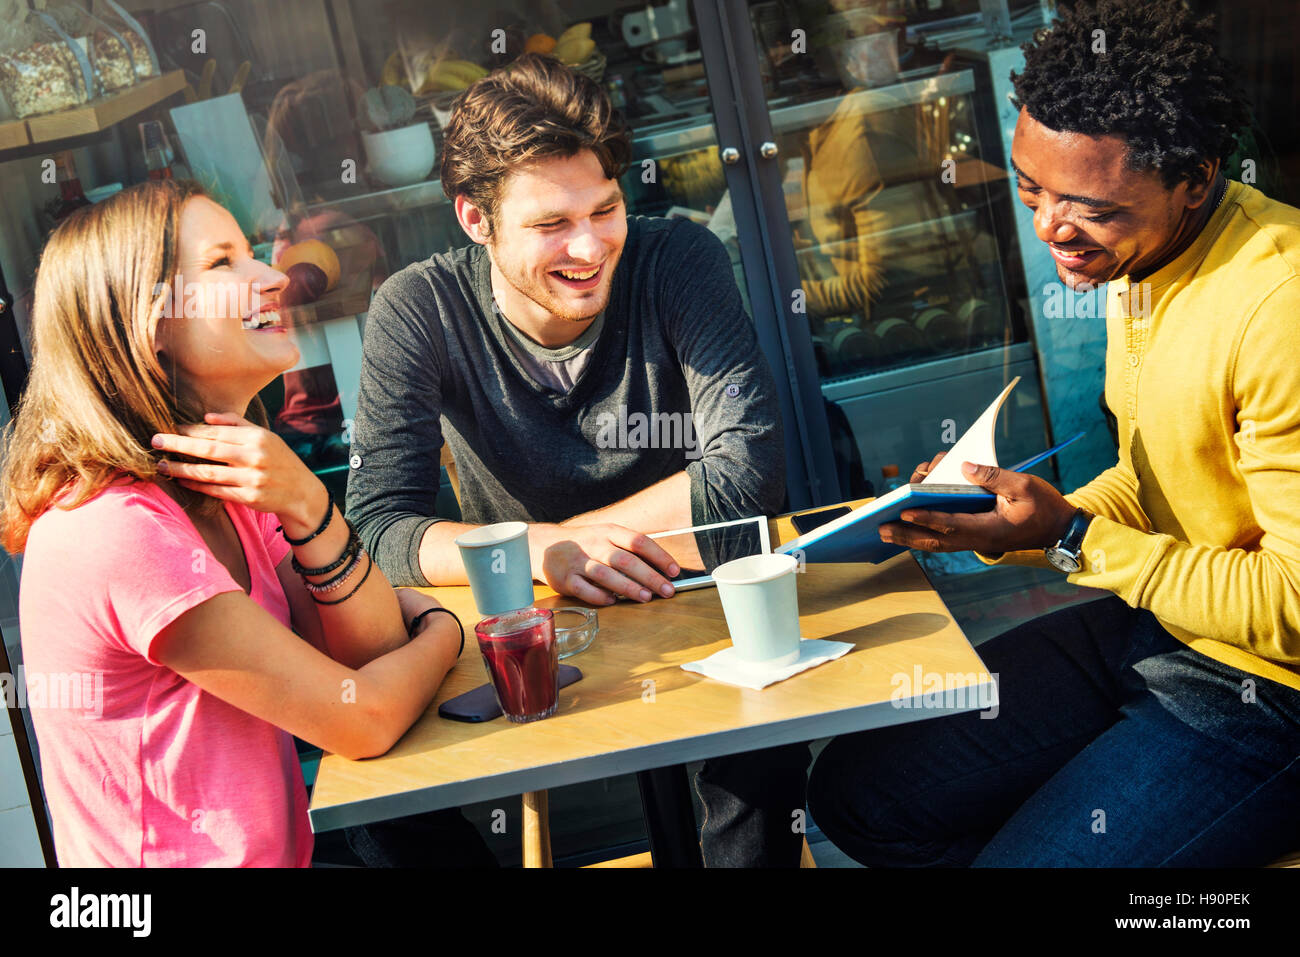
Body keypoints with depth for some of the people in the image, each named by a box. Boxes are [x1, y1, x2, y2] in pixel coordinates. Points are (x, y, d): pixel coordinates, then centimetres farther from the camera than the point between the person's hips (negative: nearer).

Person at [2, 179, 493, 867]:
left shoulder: (215, 489, 2)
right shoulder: (116, 531, -26)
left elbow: (371, 650, -4)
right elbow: (364, 720, -20)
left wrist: (306, 506, -19)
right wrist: (441, 631, -1)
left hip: (278, 846, 7)